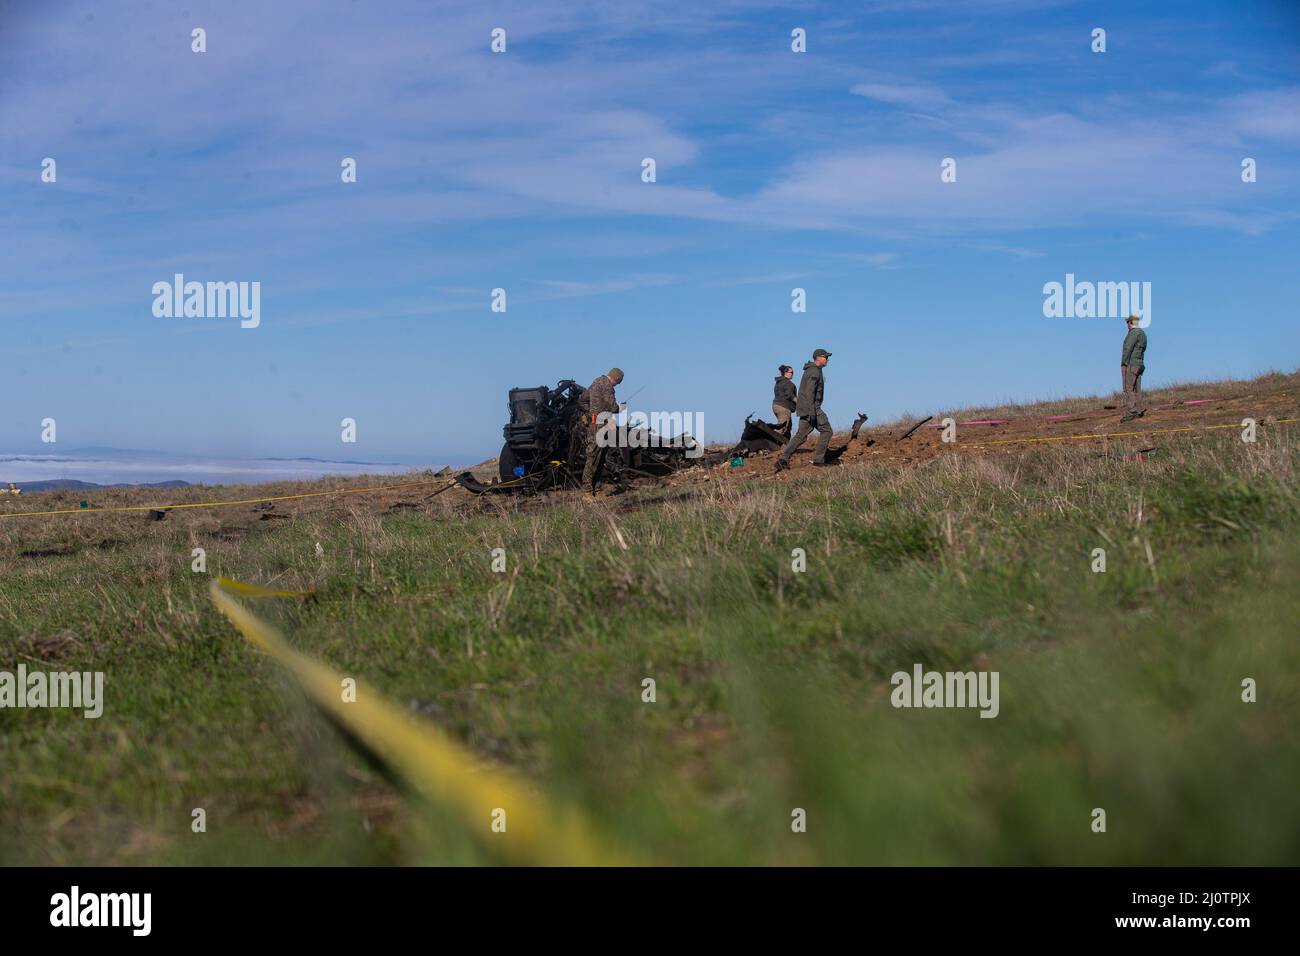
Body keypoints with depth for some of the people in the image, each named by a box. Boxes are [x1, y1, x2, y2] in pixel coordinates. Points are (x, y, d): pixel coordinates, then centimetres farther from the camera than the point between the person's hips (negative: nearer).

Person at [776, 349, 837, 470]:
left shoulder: (811, 370, 20)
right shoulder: (814, 372, -13)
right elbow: (809, 392, -21)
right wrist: (812, 412, -25)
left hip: (804, 409, 10)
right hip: (811, 408, -10)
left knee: (801, 436, 6)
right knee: (826, 430, -2)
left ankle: (783, 460, -2)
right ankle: (819, 459, -1)